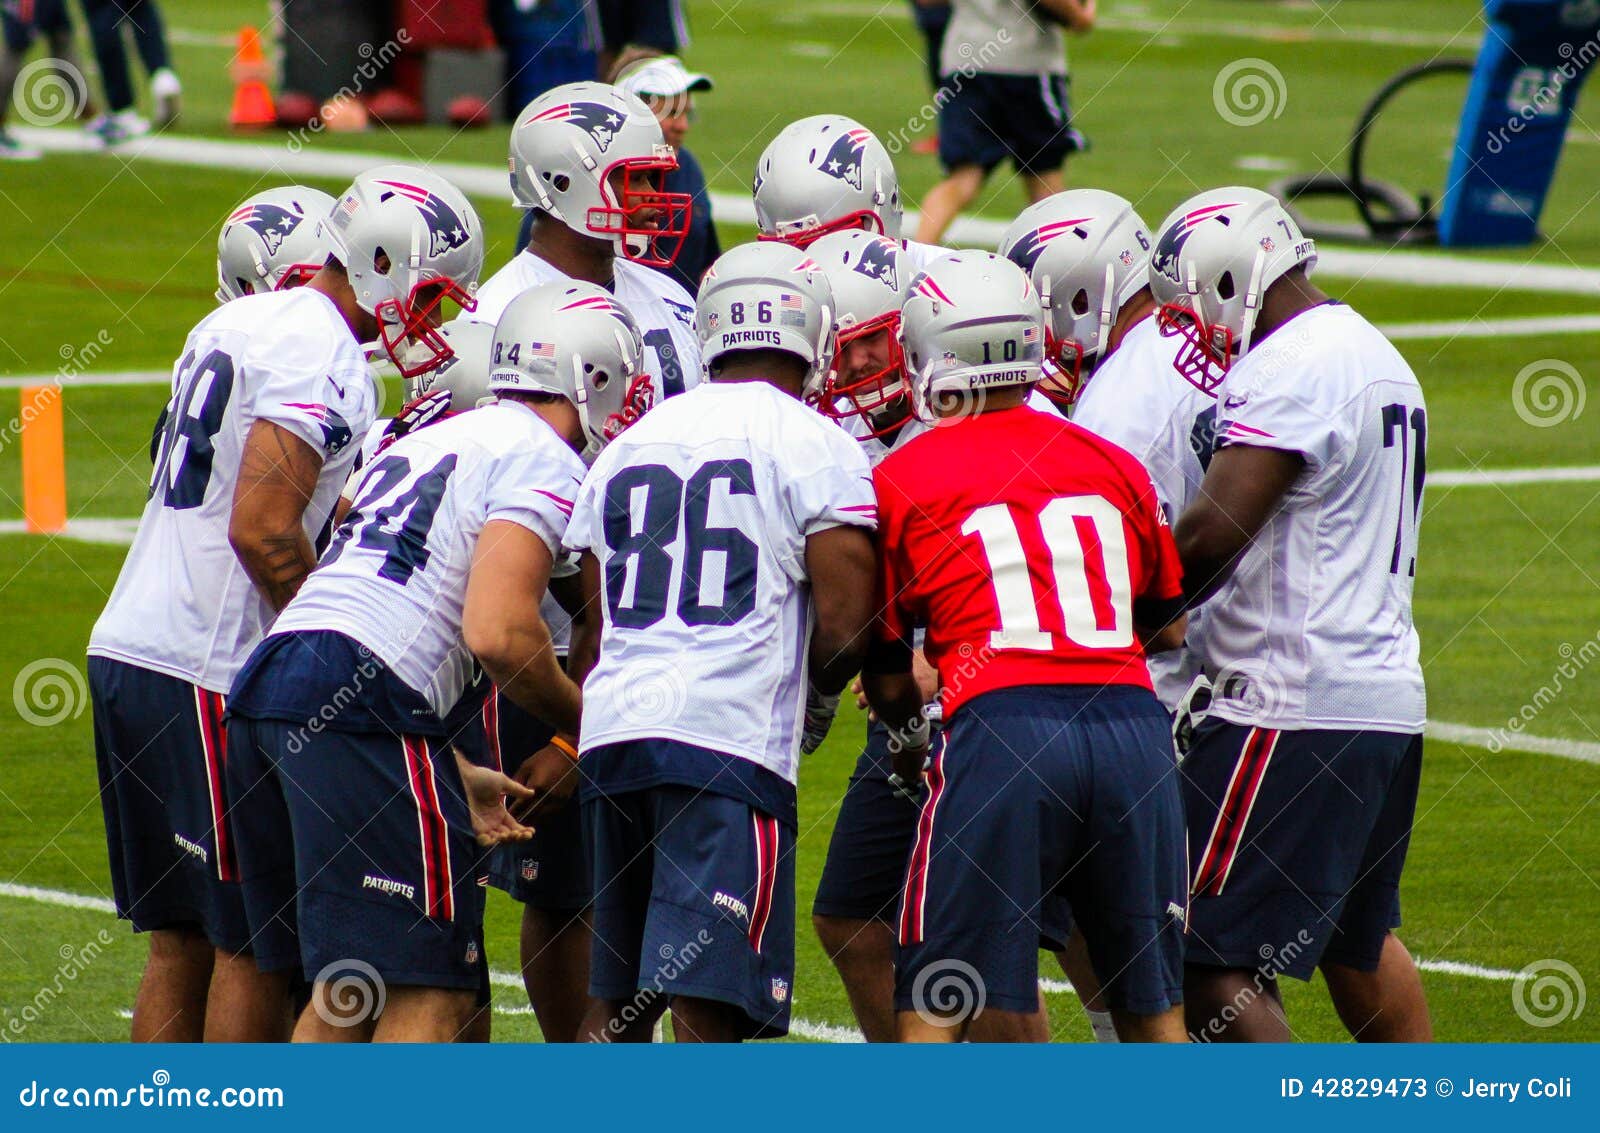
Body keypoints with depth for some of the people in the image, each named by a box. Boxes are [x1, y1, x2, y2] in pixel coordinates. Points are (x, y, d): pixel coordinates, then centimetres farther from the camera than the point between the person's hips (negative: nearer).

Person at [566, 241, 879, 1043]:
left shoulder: (630, 444, 18)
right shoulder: (814, 445, 0)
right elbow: (843, 631, -5)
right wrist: (818, 680, 16)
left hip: (612, 728, 6)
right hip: (731, 736, -6)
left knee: (616, 998, 15)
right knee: (708, 1007, -9)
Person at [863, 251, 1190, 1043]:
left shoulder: (903, 480, 5)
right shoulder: (1114, 465, 15)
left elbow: (887, 676, 11)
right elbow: (1169, 629, 26)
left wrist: (907, 732, 33)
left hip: (1002, 729, -3)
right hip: (1133, 728, 3)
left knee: (934, 1006, 4)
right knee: (1152, 1007, 15)